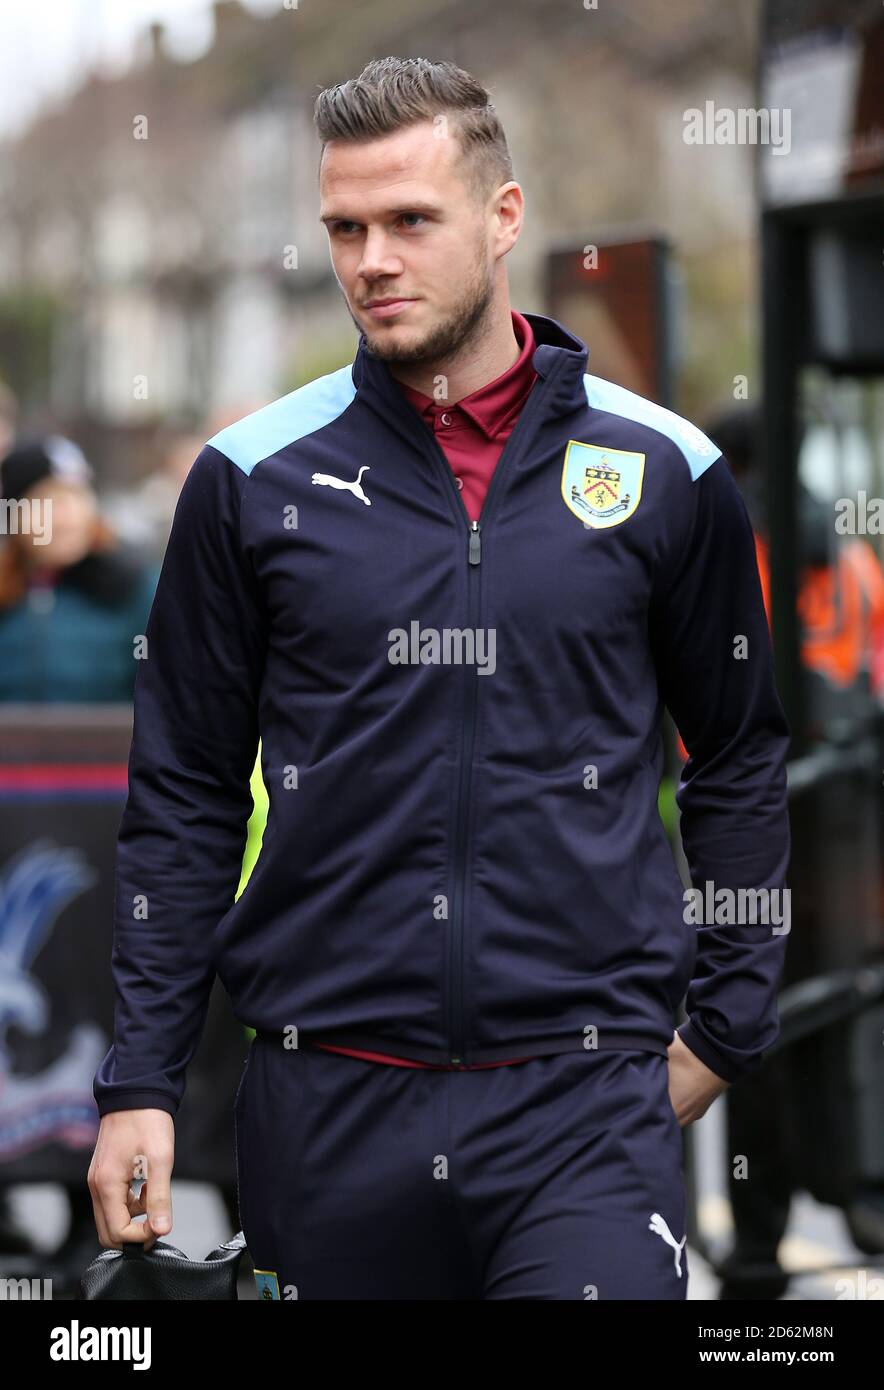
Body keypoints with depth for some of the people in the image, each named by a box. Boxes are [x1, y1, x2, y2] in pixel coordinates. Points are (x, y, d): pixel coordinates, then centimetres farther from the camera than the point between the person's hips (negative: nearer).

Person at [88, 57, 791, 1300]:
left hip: (587, 1095, -1)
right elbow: (183, 799, 8)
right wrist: (141, 1081, 2)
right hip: (328, 1096, 1)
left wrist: (724, 1030, 10)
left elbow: (741, 764, 14)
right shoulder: (254, 476, 4)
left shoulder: (664, 471, 4)